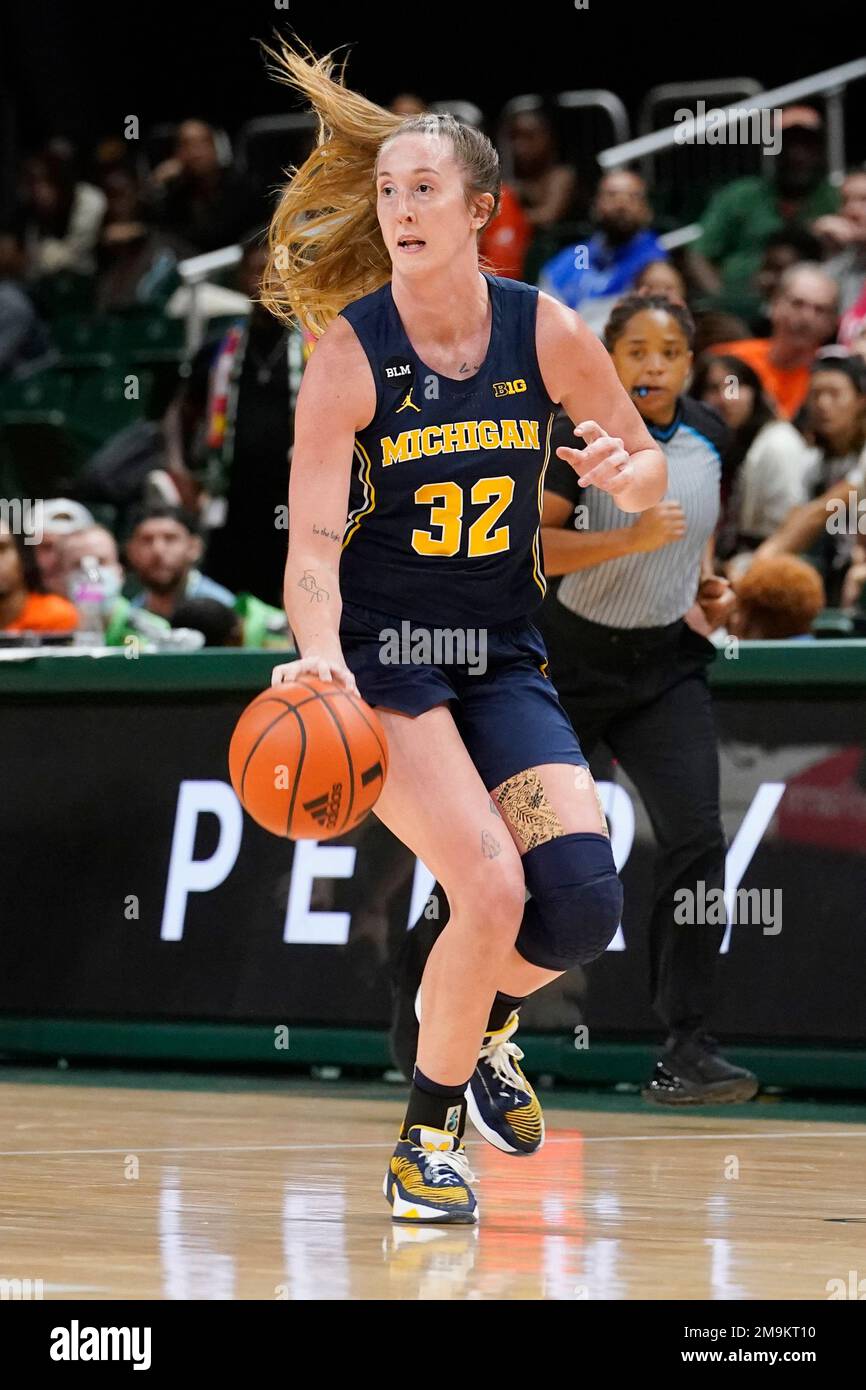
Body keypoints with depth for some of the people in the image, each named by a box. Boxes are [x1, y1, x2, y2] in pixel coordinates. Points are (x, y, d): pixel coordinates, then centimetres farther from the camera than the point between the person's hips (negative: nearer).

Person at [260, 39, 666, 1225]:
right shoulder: (350, 353, -13)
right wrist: (320, 656, -38)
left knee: (582, 899, -15)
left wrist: (626, 472, -16)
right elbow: (312, 545, -18)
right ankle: (427, 1139, 0)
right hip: (381, 655, -3)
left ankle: (487, 1020, 22)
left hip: (503, 660, 4)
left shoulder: (544, 334, -4)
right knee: (491, 888, -23)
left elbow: (649, 473, 9)